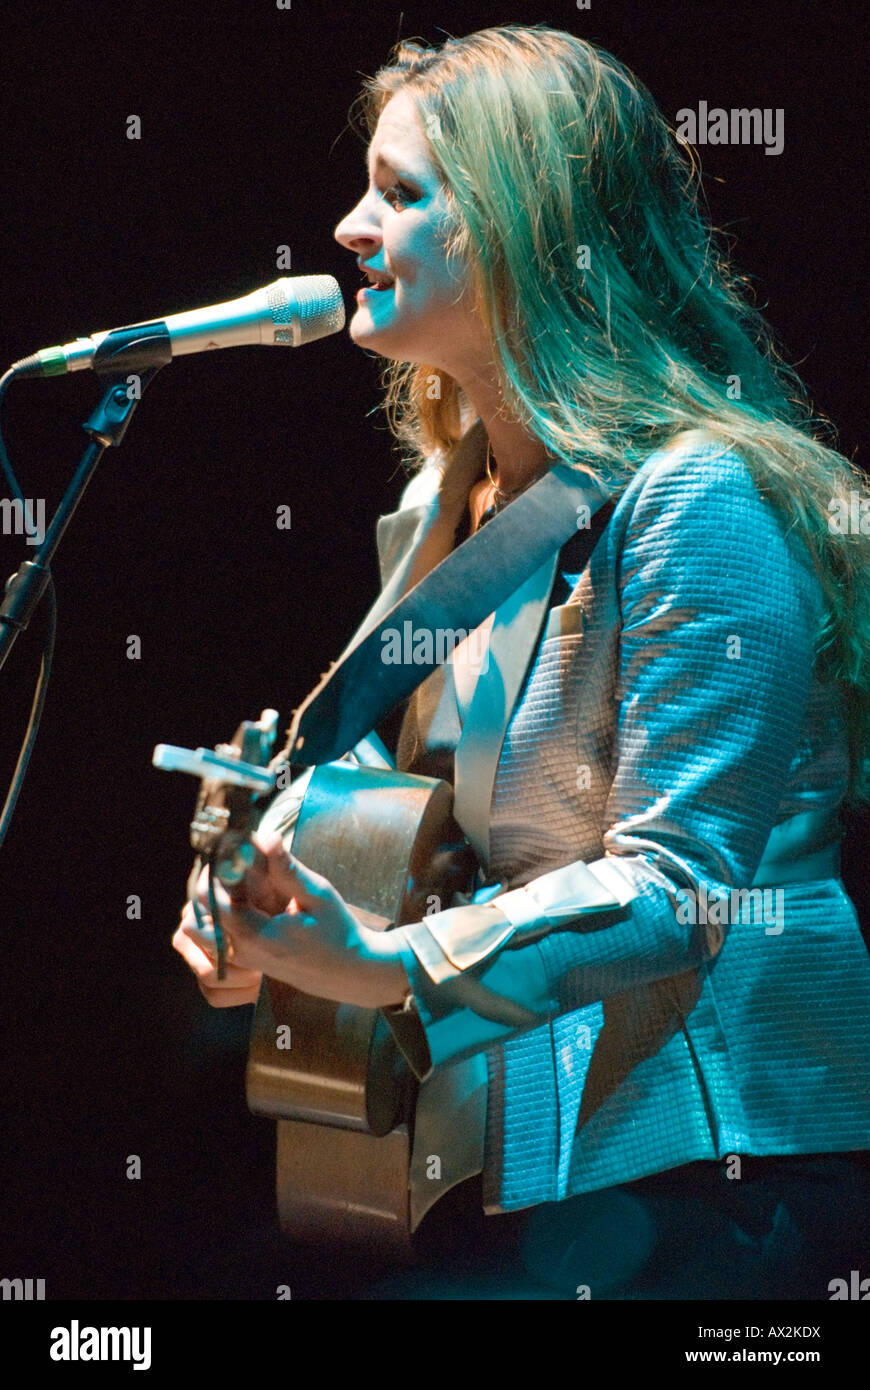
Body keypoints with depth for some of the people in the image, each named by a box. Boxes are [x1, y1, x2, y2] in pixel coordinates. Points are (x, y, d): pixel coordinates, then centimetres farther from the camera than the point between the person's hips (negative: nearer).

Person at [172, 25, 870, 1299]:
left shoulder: (693, 498, -17)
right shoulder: (438, 512, 10)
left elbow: (678, 885, -21)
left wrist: (386, 968, -30)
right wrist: (277, 896, -2)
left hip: (694, 1163, -8)